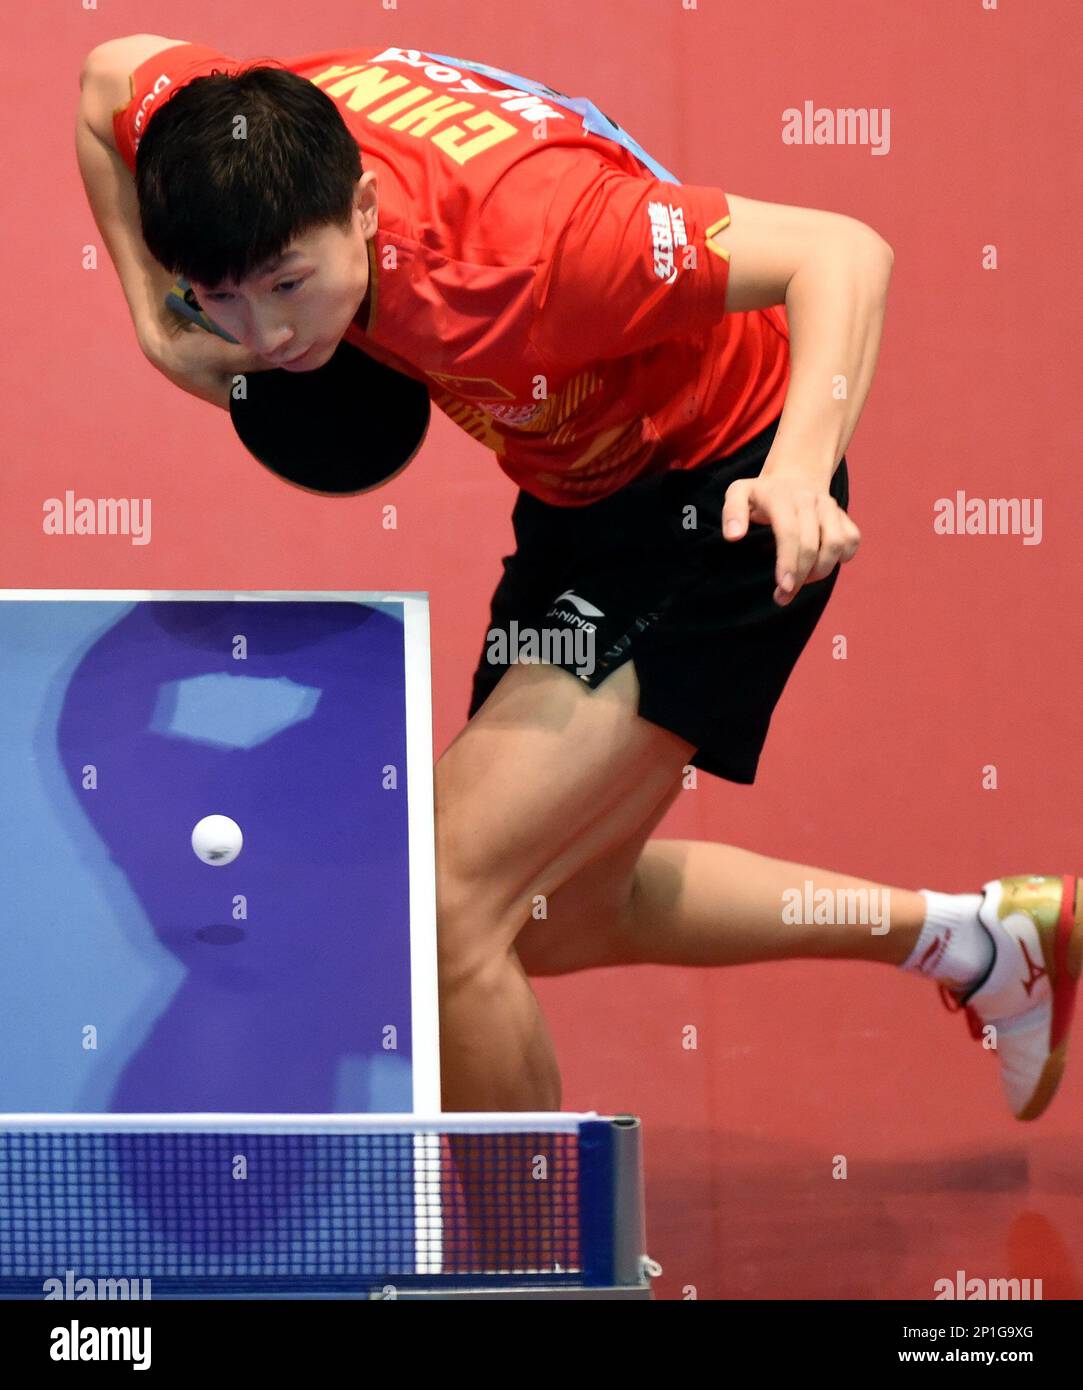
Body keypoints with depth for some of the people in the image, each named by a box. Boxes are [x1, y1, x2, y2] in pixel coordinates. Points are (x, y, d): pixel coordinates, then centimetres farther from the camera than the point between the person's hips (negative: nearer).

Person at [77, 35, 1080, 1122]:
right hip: (575, 492, 9)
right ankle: (973, 936, 38)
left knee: (450, 891, -20)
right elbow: (110, 74, 4)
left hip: (717, 496, -9)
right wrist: (158, 325, -6)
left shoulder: (518, 238, -38)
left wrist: (799, 469, -51)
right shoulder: (250, 147, -20)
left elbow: (842, 253, -35)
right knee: (560, 918, 23)